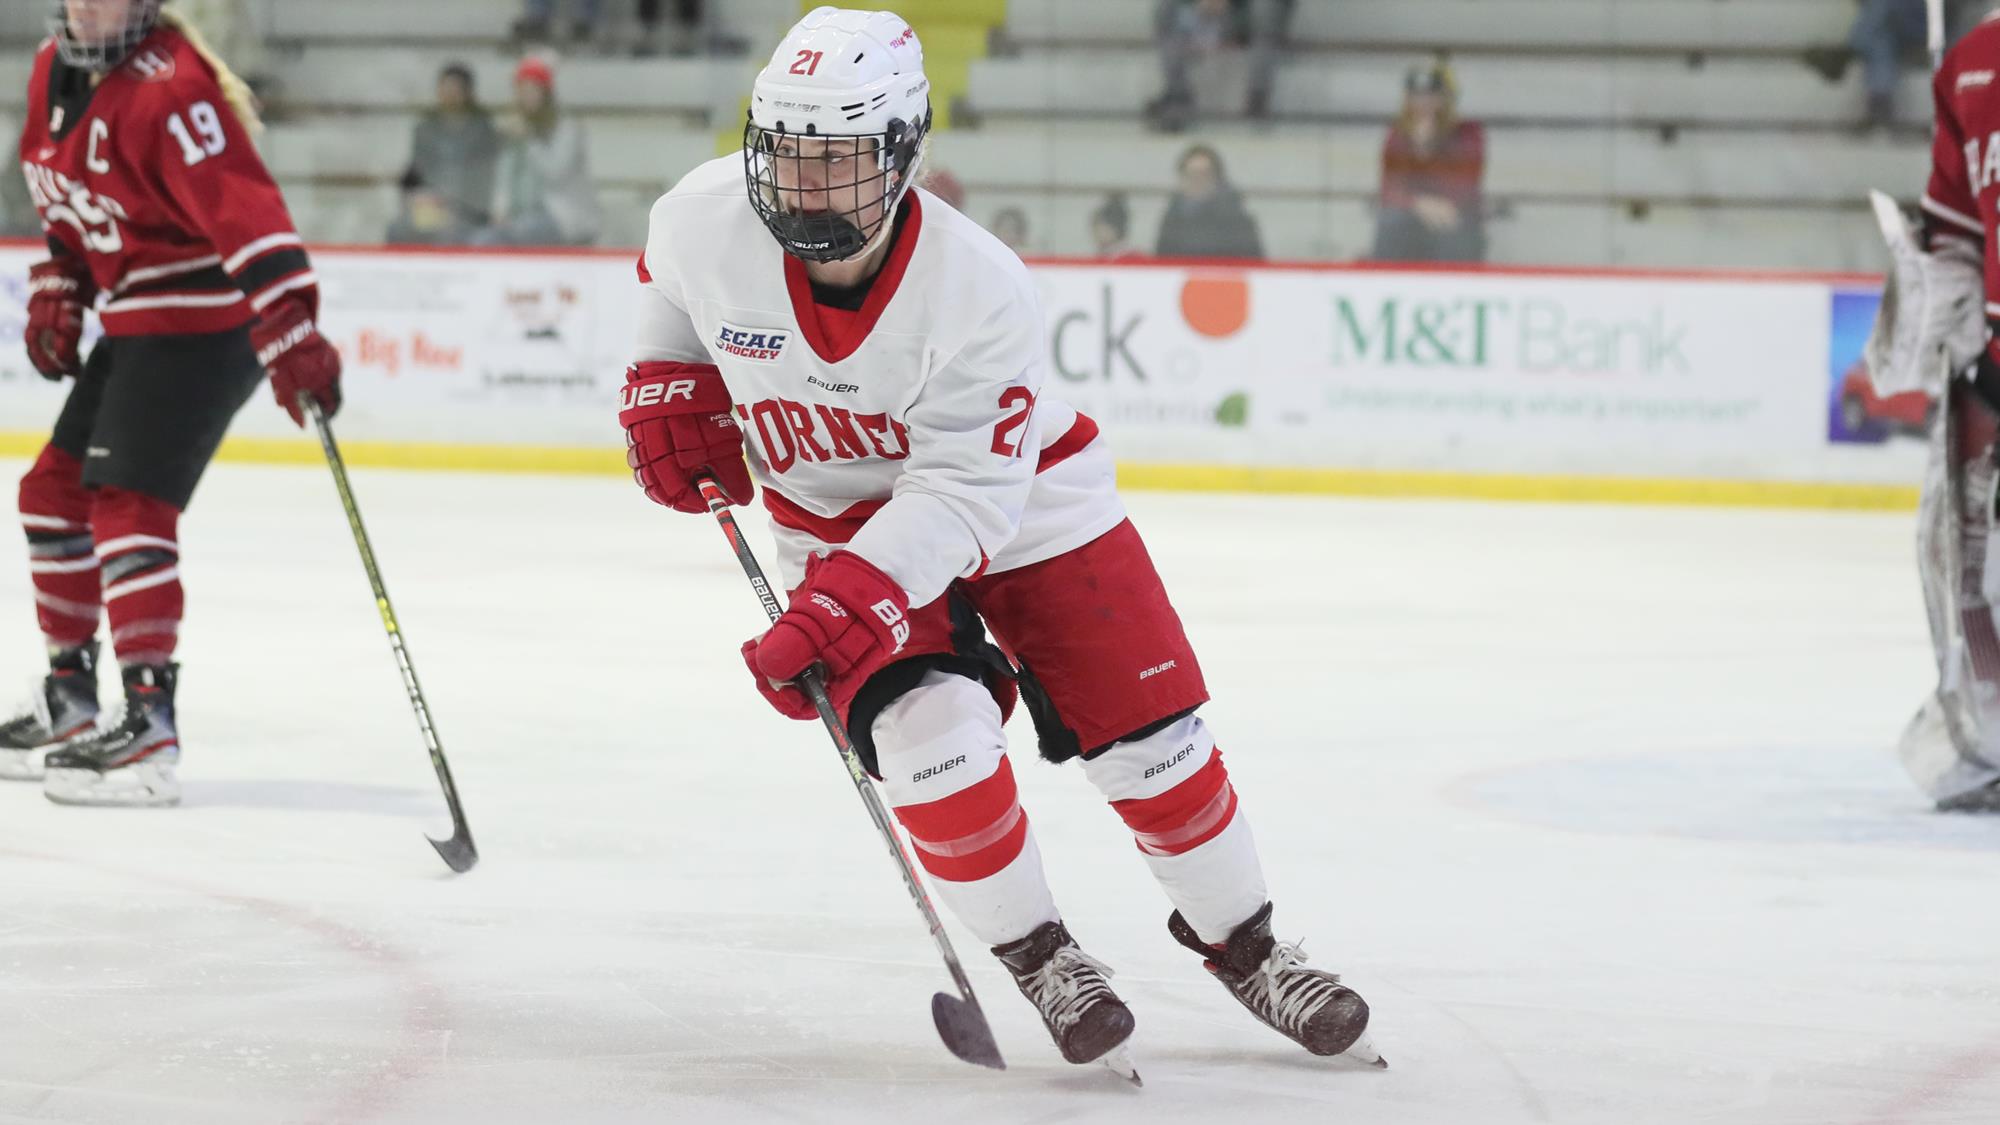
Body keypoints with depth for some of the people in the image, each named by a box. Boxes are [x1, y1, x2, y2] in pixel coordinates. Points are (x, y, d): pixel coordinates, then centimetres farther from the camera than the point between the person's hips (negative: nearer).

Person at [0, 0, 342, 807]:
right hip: (133, 327, 10)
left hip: (204, 328, -10)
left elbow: (242, 209, -33)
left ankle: (148, 731, -19)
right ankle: (68, 705, 26)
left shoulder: (169, 90, -24)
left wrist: (291, 332, -41)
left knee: (125, 507, -17)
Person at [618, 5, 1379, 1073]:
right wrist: (669, 386, -8)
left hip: (1017, 490, -1)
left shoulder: (981, 290, -33)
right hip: (838, 516, 2)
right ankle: (1037, 958, -1)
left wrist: (849, 600, -41)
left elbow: (968, 494, -32)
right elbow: (672, 282, 5)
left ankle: (1242, 945, 23)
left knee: (1146, 736, -2)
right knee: (931, 733, -23)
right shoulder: (705, 219, -23)